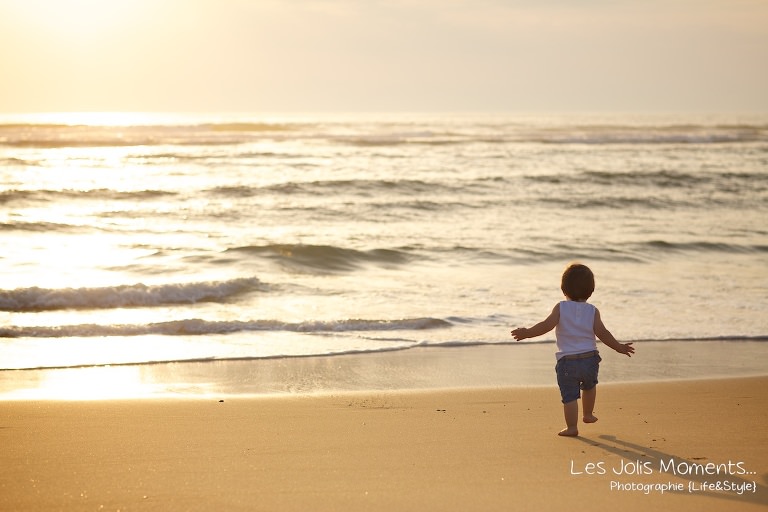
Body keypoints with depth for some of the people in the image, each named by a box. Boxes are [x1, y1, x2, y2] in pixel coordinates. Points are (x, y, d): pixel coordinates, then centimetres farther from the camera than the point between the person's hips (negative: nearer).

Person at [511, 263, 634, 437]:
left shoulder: (561, 308, -5)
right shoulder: (592, 311, 0)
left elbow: (547, 325, -15)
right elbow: (602, 333, -4)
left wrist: (527, 333, -8)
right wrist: (618, 347, 6)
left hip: (567, 361, -3)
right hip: (590, 358, 3)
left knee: (569, 396, 1)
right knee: (589, 386, 30)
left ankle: (572, 427, -2)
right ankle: (588, 414, 43)